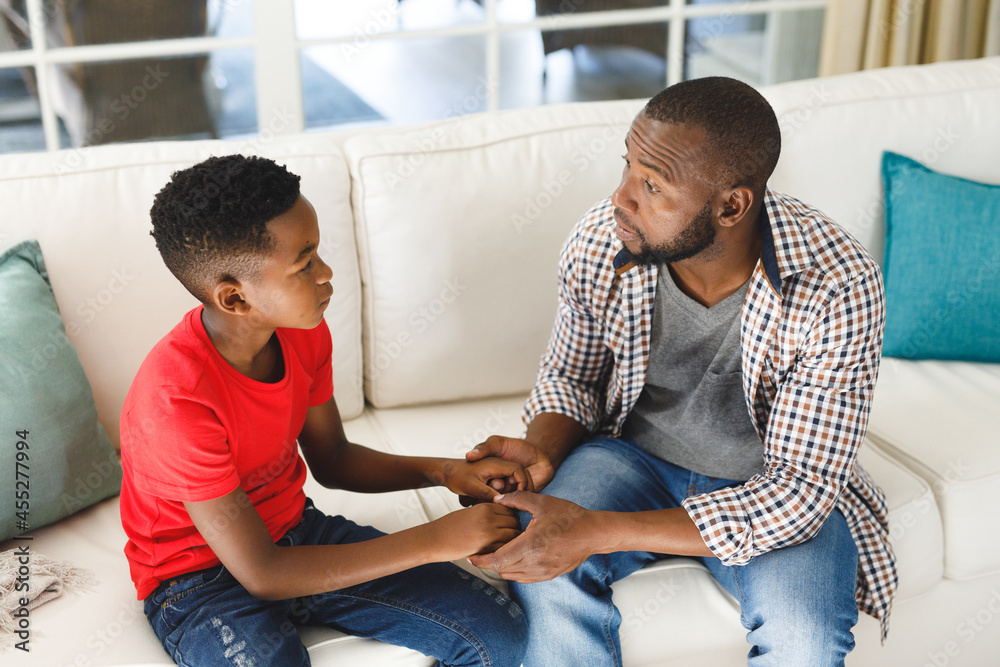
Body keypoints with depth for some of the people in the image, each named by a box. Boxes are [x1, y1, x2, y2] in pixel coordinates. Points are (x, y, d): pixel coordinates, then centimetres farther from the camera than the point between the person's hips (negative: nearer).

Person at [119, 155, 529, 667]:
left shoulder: (302, 331, -8)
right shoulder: (176, 400, -30)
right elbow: (261, 575, -27)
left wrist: (443, 472, -8)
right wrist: (434, 540, -27)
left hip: (294, 533, 6)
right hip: (200, 579, -6)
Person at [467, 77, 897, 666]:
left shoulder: (837, 286, -29)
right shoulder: (598, 243, -18)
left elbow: (800, 487, -28)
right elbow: (569, 376, 2)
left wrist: (598, 532, -36)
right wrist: (543, 451, -23)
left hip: (773, 489, -1)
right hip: (635, 457, 2)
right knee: (545, 576, -27)